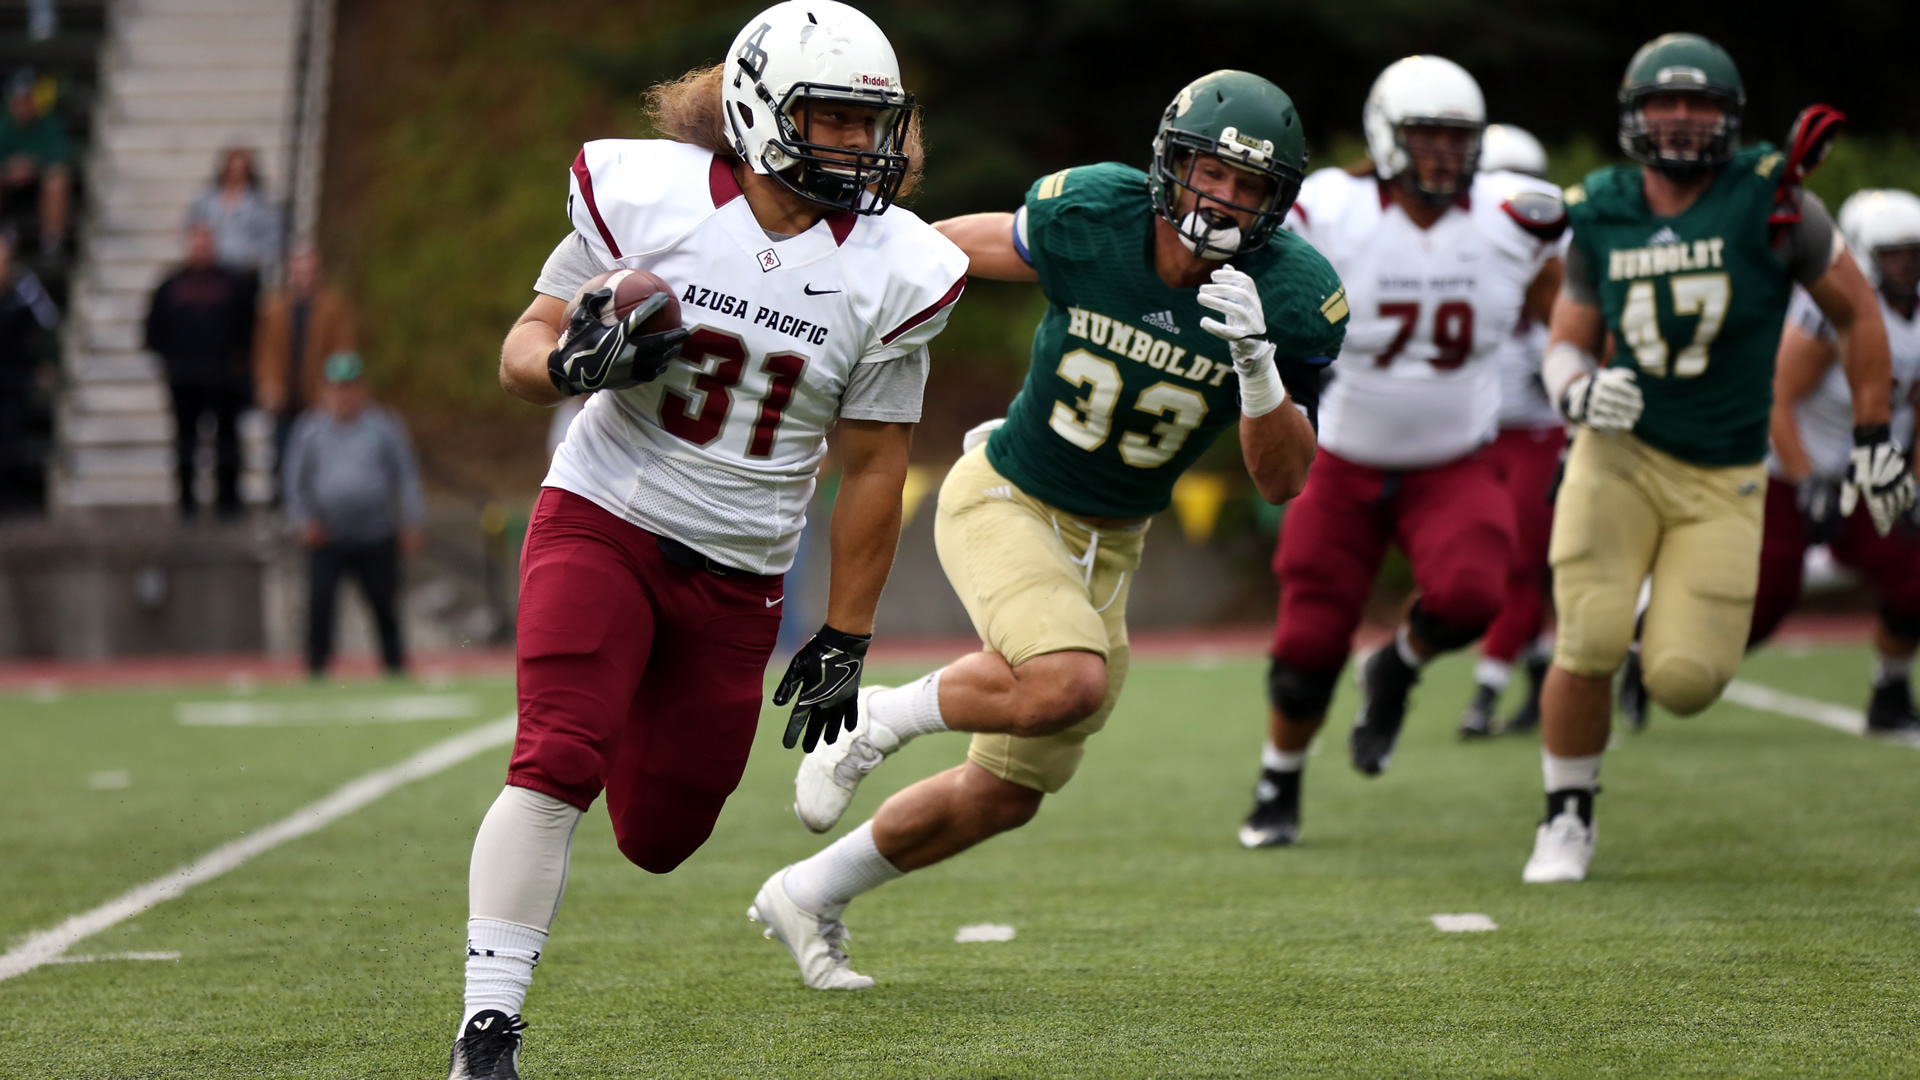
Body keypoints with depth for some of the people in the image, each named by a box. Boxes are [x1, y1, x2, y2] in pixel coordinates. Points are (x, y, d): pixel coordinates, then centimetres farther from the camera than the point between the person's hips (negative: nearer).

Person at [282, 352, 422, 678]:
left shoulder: (384, 426, 4)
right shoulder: (309, 428, 5)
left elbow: (407, 475, 7)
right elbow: (296, 480, 10)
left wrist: (410, 524, 1)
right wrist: (303, 520, -3)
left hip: (376, 537, 0)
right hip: (328, 538, 0)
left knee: (384, 603, 6)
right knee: (319, 600, -14)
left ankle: (394, 663, 20)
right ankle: (317, 666, -8)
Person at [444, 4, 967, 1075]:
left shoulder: (892, 273, -4)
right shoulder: (645, 196, -8)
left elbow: (873, 468, 2)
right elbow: (525, 348, 1)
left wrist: (844, 641, 4)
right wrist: (575, 362, -23)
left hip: (736, 577, 2)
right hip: (603, 526, -2)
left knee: (658, 836, 9)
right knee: (557, 764, -22)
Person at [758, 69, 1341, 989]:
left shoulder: (1294, 298, -16)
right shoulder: (1092, 214, -20)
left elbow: (1282, 480, -14)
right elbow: (972, 243, 1)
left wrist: (1256, 363, -32)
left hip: (1108, 544, 4)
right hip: (1005, 500, -4)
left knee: (1003, 796, 11)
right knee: (1070, 683, -33)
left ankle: (807, 895, 33)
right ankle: (880, 719, -5)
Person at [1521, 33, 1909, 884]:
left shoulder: (1769, 199, -9)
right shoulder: (1602, 217, -1)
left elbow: (1855, 312, 2)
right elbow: (1566, 344, 8)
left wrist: (1873, 438, 3)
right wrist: (1577, 389, -17)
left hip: (1721, 480, -1)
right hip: (1620, 457, 1)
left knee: (1685, 682, -9)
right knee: (1587, 647, -14)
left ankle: (1674, 629, 30)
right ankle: (1567, 820, 8)